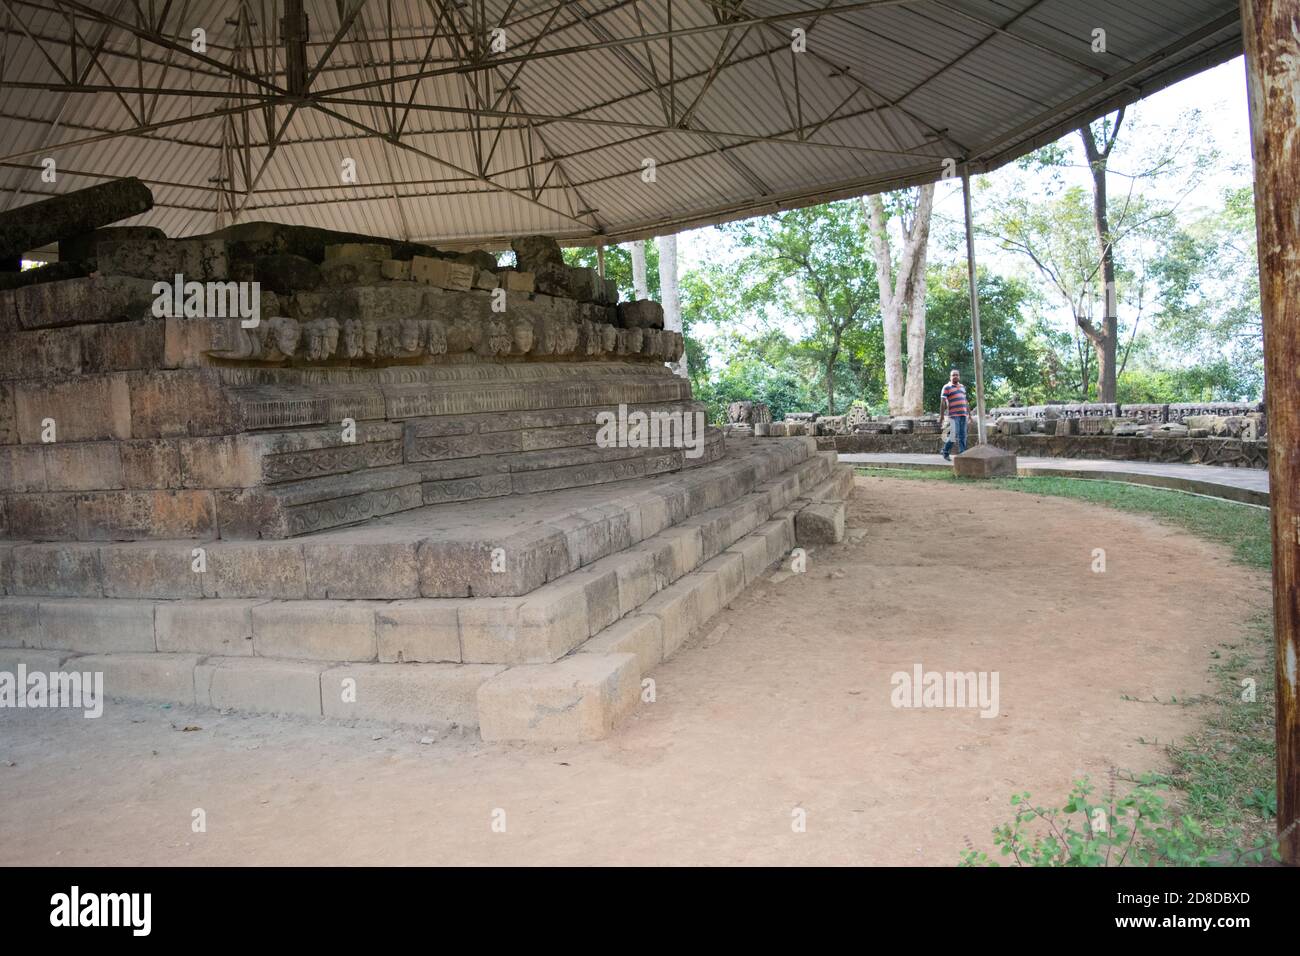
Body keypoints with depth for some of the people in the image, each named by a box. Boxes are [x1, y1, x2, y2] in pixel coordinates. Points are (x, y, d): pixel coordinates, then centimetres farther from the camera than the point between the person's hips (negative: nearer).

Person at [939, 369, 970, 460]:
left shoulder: (962, 387, 19)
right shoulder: (947, 387, -1)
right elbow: (942, 403, -6)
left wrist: (969, 414, 19)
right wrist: (941, 417, -11)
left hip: (963, 415, 6)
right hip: (953, 415, -6)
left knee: (962, 435, 3)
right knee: (953, 435, -7)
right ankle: (945, 452, 8)